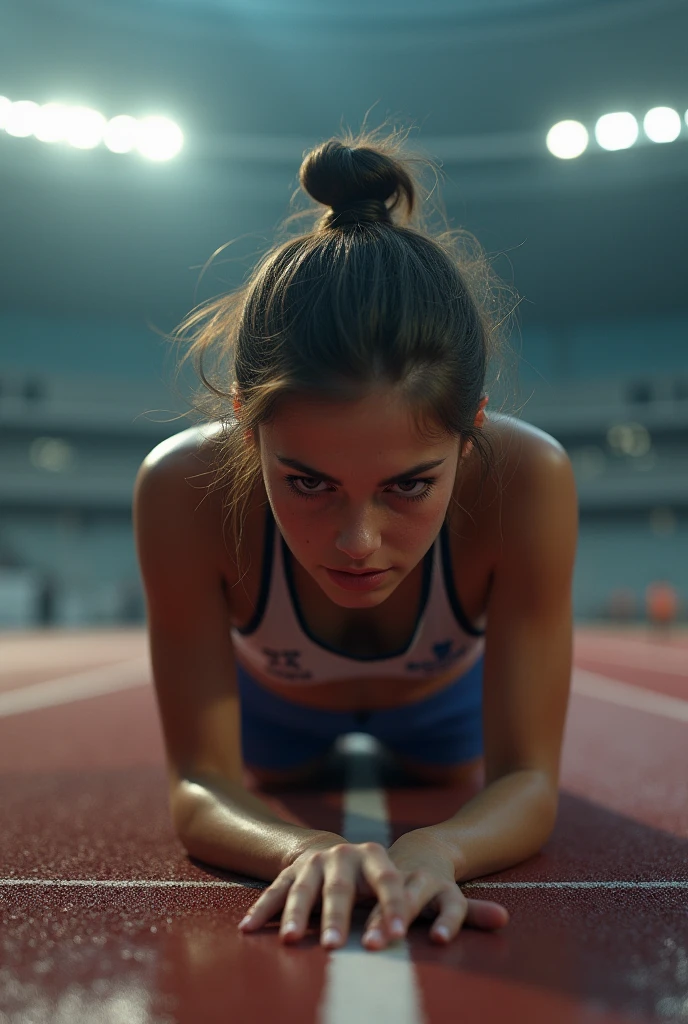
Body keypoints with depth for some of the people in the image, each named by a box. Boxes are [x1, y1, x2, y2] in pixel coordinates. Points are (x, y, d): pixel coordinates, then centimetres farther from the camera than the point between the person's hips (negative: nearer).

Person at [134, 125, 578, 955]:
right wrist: (308, 853, -58)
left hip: (447, 705, 1)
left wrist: (436, 851, -59)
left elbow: (528, 779, -35)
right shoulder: (186, 489, -42)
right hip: (269, 705, 0)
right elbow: (200, 783, -35)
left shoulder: (526, 481, -42)